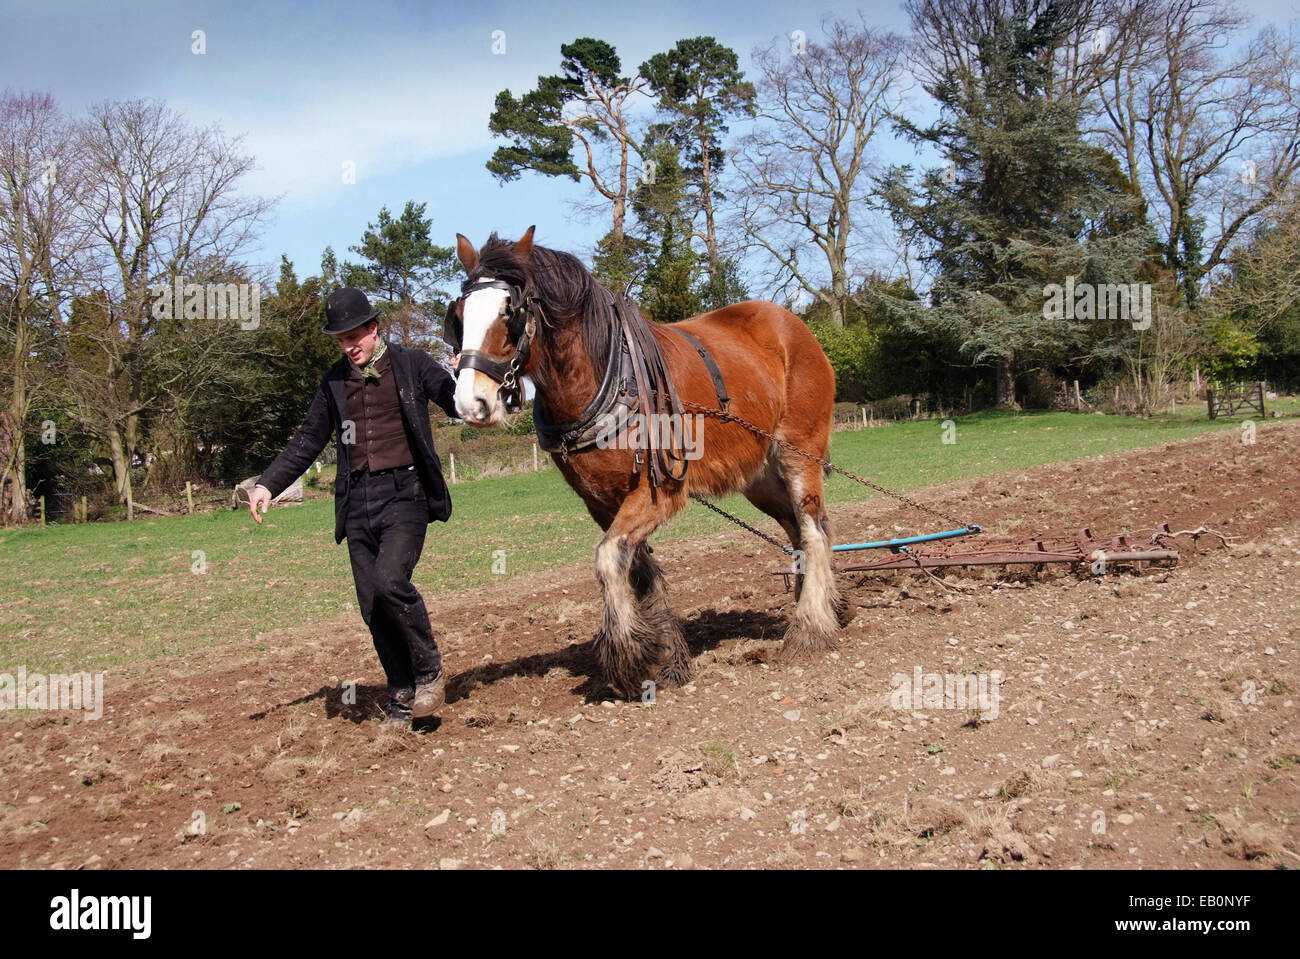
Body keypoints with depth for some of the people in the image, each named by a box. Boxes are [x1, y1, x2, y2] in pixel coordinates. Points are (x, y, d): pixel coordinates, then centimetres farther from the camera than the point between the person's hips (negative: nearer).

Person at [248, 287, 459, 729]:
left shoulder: (412, 365, 3)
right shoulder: (334, 382, 14)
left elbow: (460, 405, -1)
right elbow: (308, 440, 18)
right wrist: (268, 484, 7)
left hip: (405, 493, -4)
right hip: (358, 502, 5)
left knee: (390, 581, -25)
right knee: (373, 609, 5)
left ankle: (430, 670, -3)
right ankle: (402, 699, 18)